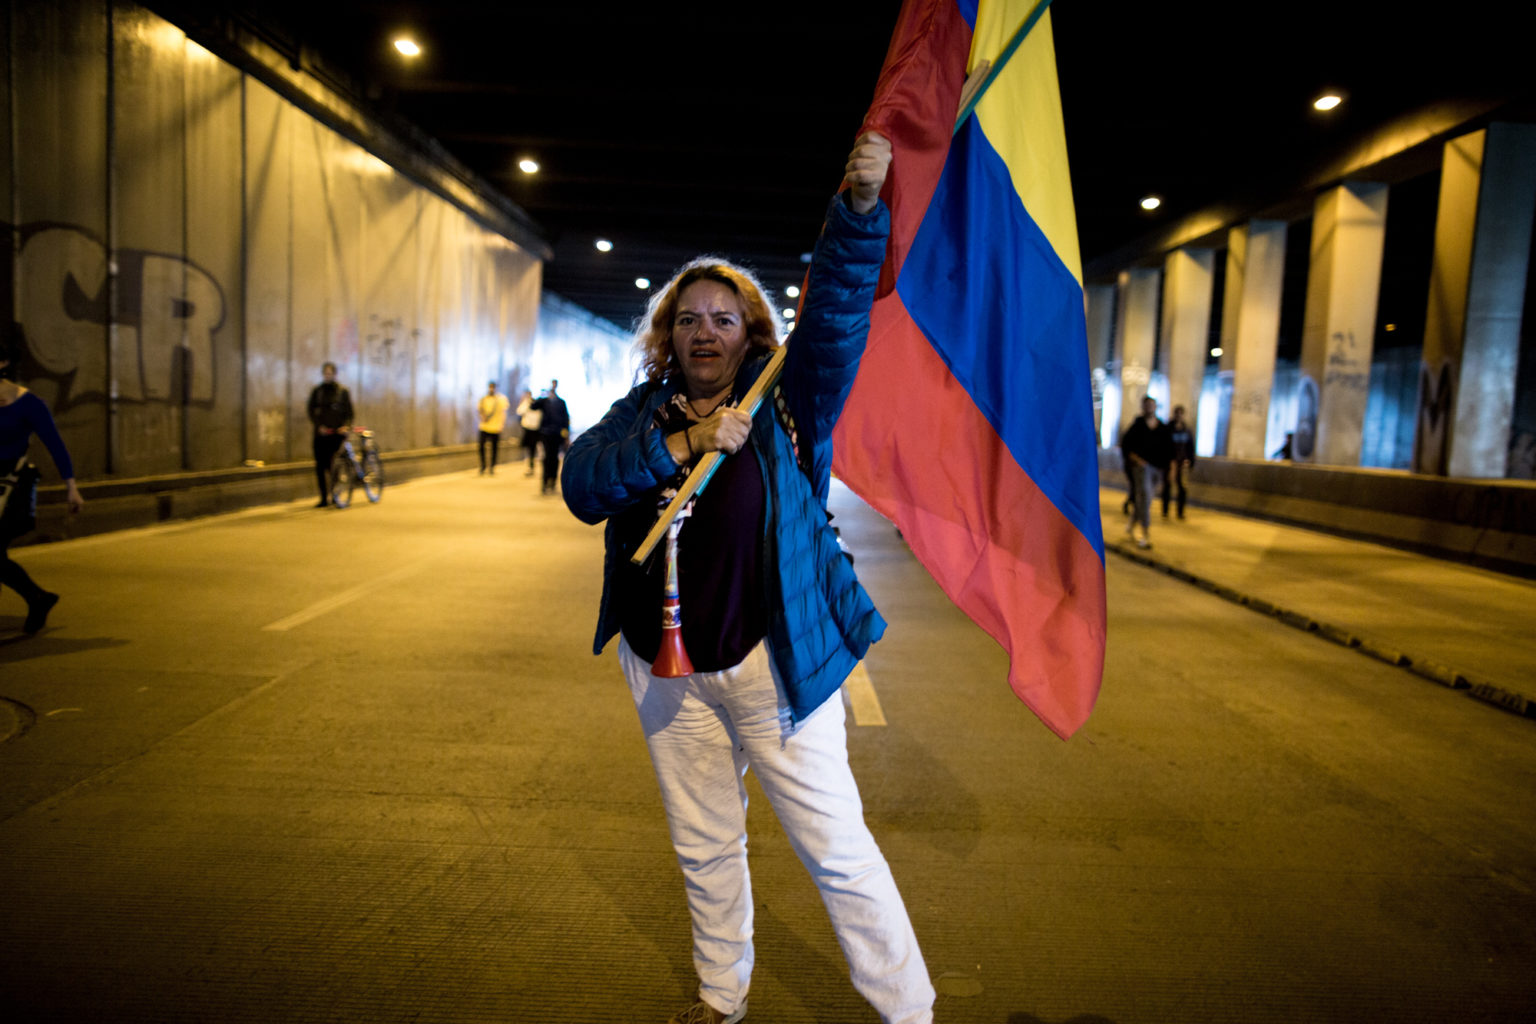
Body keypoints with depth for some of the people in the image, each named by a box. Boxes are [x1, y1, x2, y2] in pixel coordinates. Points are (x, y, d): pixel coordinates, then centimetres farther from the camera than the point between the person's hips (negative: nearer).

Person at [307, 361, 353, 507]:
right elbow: (311, 411, 5)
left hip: (337, 432, -2)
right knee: (320, 466, -2)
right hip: (321, 433, 2)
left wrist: (346, 425, -13)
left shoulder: (342, 391, 5)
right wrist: (319, 425, -10)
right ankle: (324, 498, 6)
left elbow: (349, 411, 4)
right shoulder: (317, 391, 9)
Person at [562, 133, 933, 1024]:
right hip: (666, 666, 4)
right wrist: (683, 444, -28)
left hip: (772, 659, -4)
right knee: (705, 846, 20)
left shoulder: (785, 404, -5)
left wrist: (862, 204, -35)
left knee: (837, 846, 2)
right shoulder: (644, 411, 2)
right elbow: (582, 483, -15)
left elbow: (837, 309, -21)